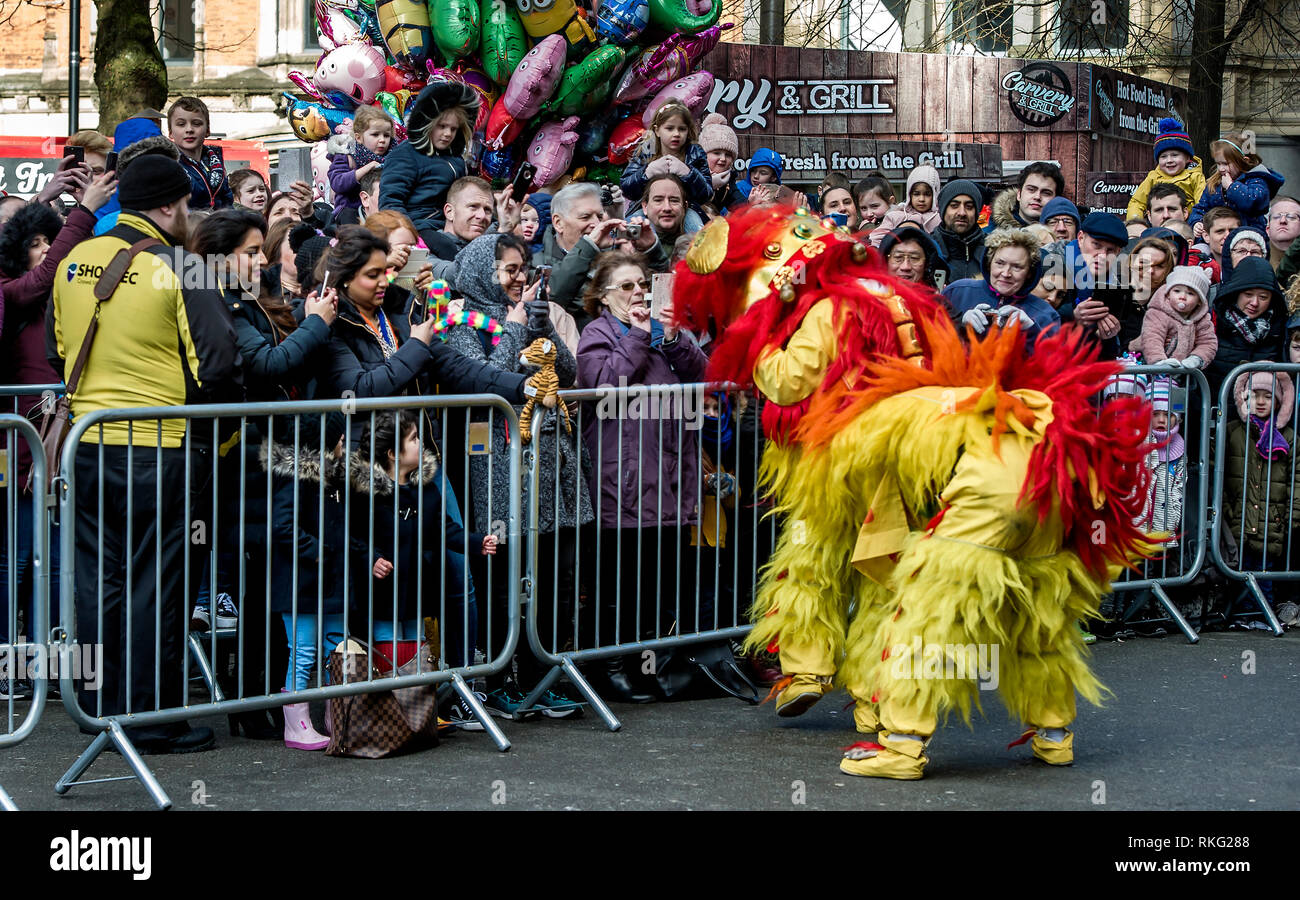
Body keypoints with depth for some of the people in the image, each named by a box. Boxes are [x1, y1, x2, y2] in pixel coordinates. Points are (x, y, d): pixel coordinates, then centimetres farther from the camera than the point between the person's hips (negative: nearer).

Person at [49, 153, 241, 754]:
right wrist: (187, 407, 5)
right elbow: (217, 364, -13)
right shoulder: (176, 271, -12)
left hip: (86, 443, 6)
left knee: (97, 577, 13)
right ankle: (152, 721, 6)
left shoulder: (75, 262, 6)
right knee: (152, 585, 1)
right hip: (157, 448, -6)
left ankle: (100, 711, 21)